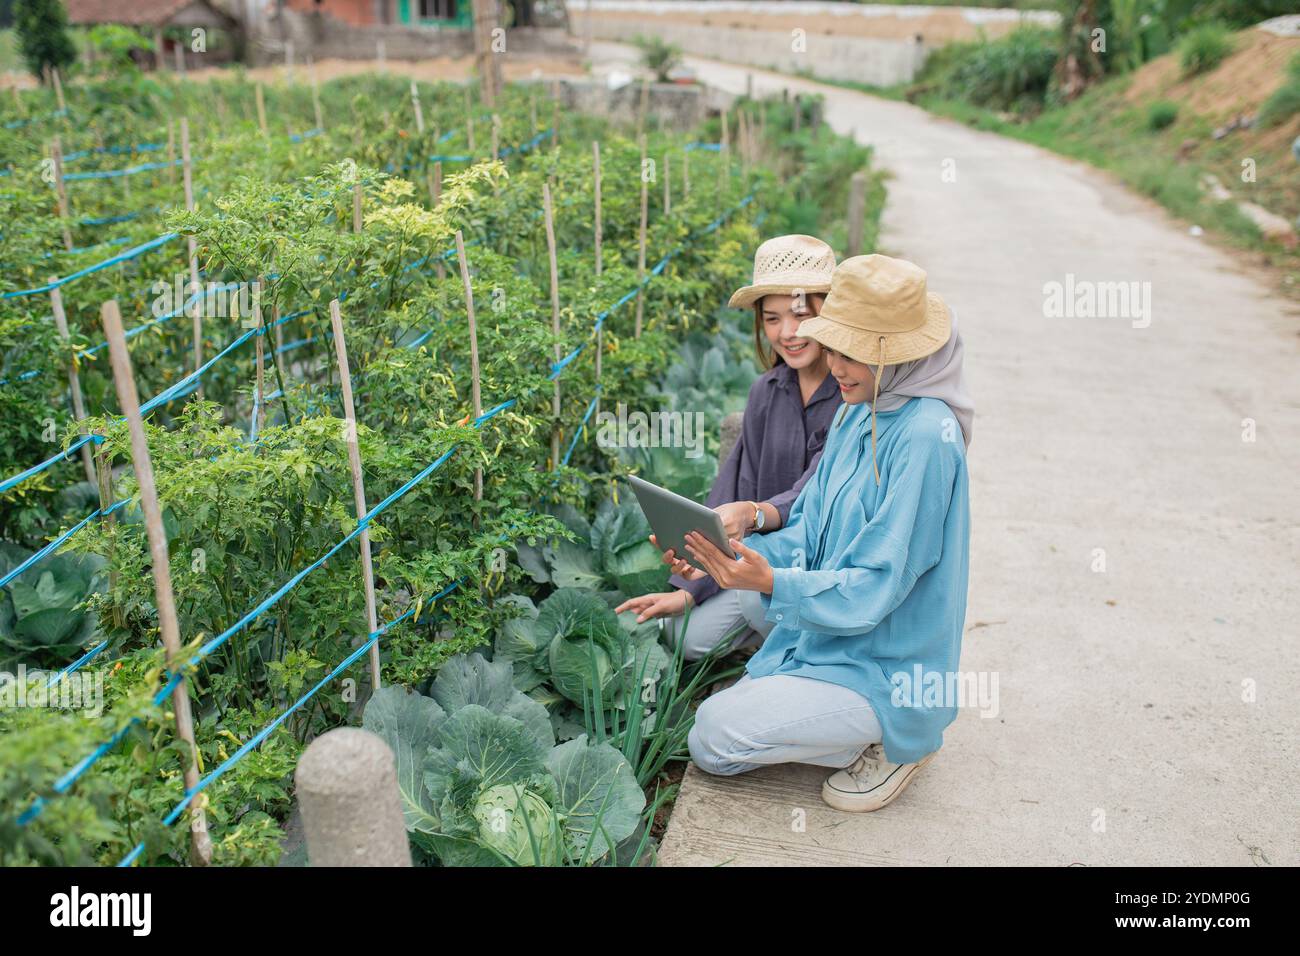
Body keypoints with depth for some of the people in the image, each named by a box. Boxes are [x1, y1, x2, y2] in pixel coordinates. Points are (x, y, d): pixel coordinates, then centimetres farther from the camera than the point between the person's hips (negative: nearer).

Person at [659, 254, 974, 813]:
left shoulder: (925, 437, -25)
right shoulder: (858, 414, 2)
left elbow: (877, 585, -26)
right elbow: (810, 535, 4)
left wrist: (771, 582, -37)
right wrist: (731, 555, -12)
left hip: (885, 671, -9)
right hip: (840, 626, 9)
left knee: (712, 741, -10)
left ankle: (892, 740, 3)